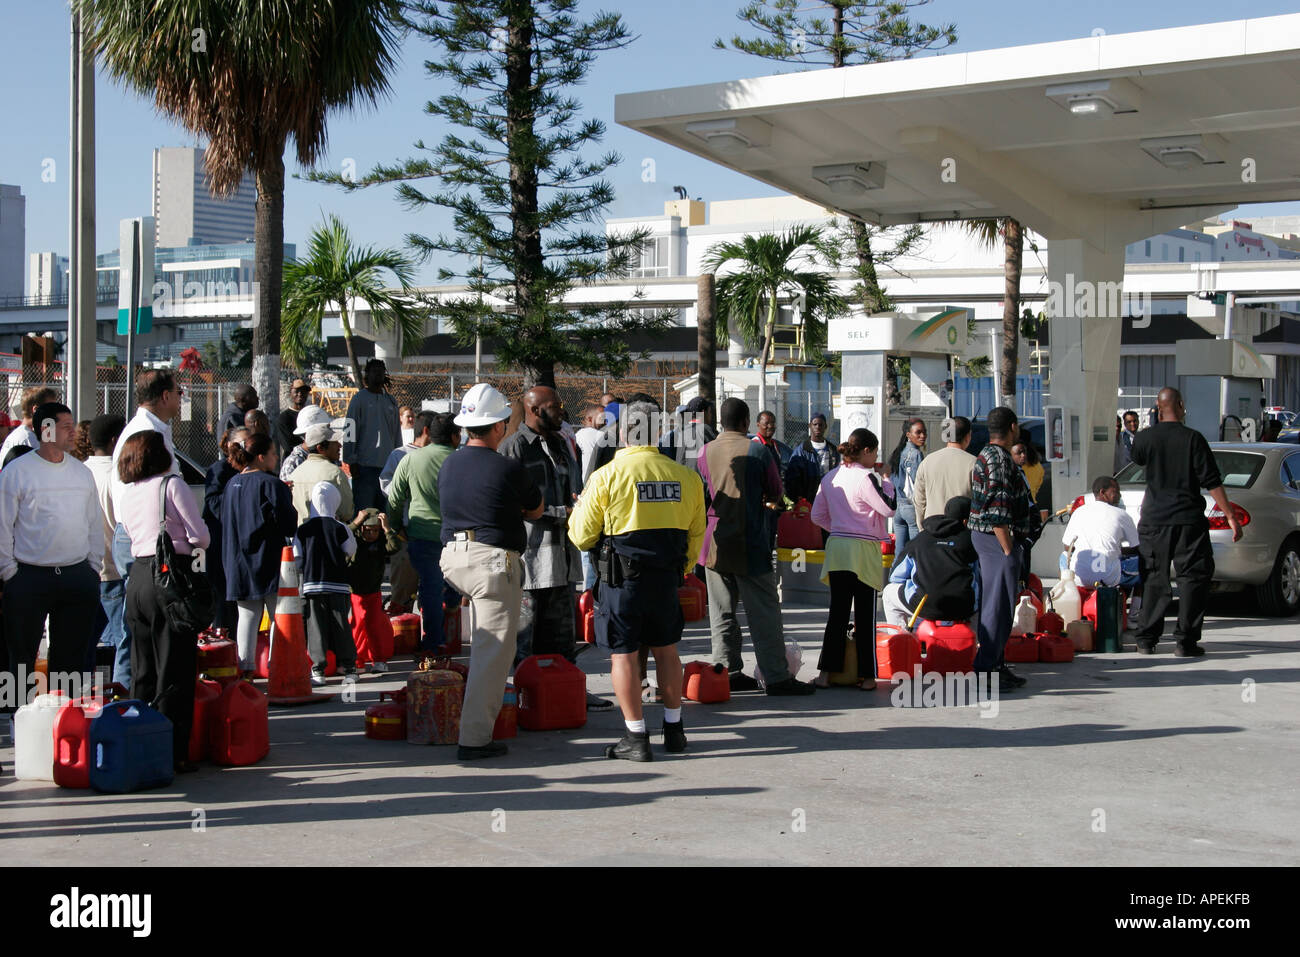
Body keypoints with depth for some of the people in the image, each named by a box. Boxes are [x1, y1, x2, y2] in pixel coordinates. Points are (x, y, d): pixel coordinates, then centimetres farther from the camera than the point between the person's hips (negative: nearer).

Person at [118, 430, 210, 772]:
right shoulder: (172, 485, -6)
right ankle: (172, 752, -1)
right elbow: (200, 535, -9)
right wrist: (195, 545, 13)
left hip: (138, 577, 7)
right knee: (175, 670, -2)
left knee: (143, 670, 13)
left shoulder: (127, 495, 13)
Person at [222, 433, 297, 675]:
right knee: (279, 617, 1)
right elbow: (288, 525, -12)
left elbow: (226, 523, 16)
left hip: (240, 563, 6)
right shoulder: (271, 484, -13)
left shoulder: (232, 484, 8)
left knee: (247, 616, 9)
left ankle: (245, 666, 8)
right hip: (268, 562, -6)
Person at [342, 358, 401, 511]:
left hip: (388, 464, 5)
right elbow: (350, 431, -2)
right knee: (363, 509, -6)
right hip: (365, 464, -5)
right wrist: (352, 461, -8)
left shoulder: (391, 401, 14)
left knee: (384, 508, 7)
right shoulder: (359, 399, 0)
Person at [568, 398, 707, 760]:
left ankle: (636, 737, 4)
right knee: (666, 650, 17)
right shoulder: (685, 476, 1)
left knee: (623, 654, 3)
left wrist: (578, 510, 19)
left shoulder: (608, 476, -10)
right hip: (666, 577, 4)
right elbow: (696, 534, 11)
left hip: (622, 580, -4)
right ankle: (674, 730, 25)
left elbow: (582, 537, -2)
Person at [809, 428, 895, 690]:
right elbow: (889, 508, -7)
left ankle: (826, 671, 6)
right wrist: (886, 478, 1)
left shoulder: (830, 477, 8)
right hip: (863, 550, -6)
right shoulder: (865, 477, -12)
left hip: (836, 548, 6)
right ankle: (866, 675, 7)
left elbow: (818, 515, 13)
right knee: (865, 614, 3)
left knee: (837, 611, 10)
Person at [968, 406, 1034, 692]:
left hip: (987, 538, 11)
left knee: (996, 604, 15)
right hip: (998, 539, -11)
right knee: (998, 605, -7)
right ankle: (985, 671, -6)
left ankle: (995, 664, 22)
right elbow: (998, 512, -22)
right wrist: (1008, 550, -20)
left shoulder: (987, 455, 17)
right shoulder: (999, 458, -16)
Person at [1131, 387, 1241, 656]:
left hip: (1154, 521, 2)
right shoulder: (1193, 438, -8)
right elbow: (1212, 482, -9)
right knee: (1193, 578, 5)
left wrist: (1159, 425, 19)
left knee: (1153, 579, 9)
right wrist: (1230, 516, -5)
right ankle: (1185, 641, 1)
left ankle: (1146, 639, 8)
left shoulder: (1144, 438, -1)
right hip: (1189, 520, -2)